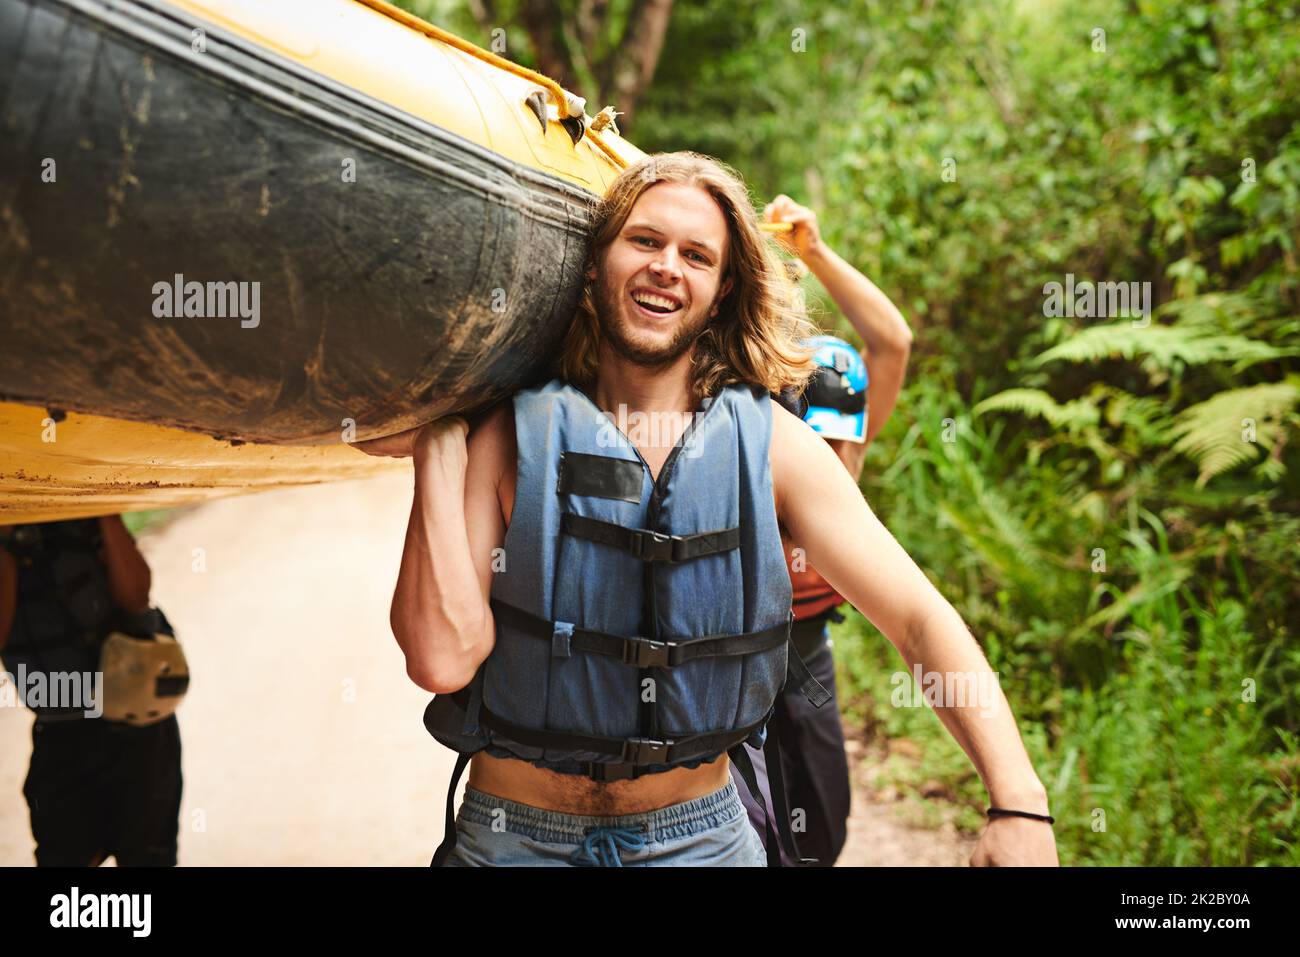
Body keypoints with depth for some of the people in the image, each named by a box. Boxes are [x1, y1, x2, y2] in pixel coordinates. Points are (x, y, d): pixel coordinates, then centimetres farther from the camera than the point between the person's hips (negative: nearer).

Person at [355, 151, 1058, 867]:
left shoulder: (768, 443, -4)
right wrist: (438, 445, -15)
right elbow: (443, 658, -17)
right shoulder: (510, 434, -7)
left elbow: (921, 619, -6)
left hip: (702, 835, 2)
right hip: (515, 839, -1)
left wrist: (1021, 804, -17)